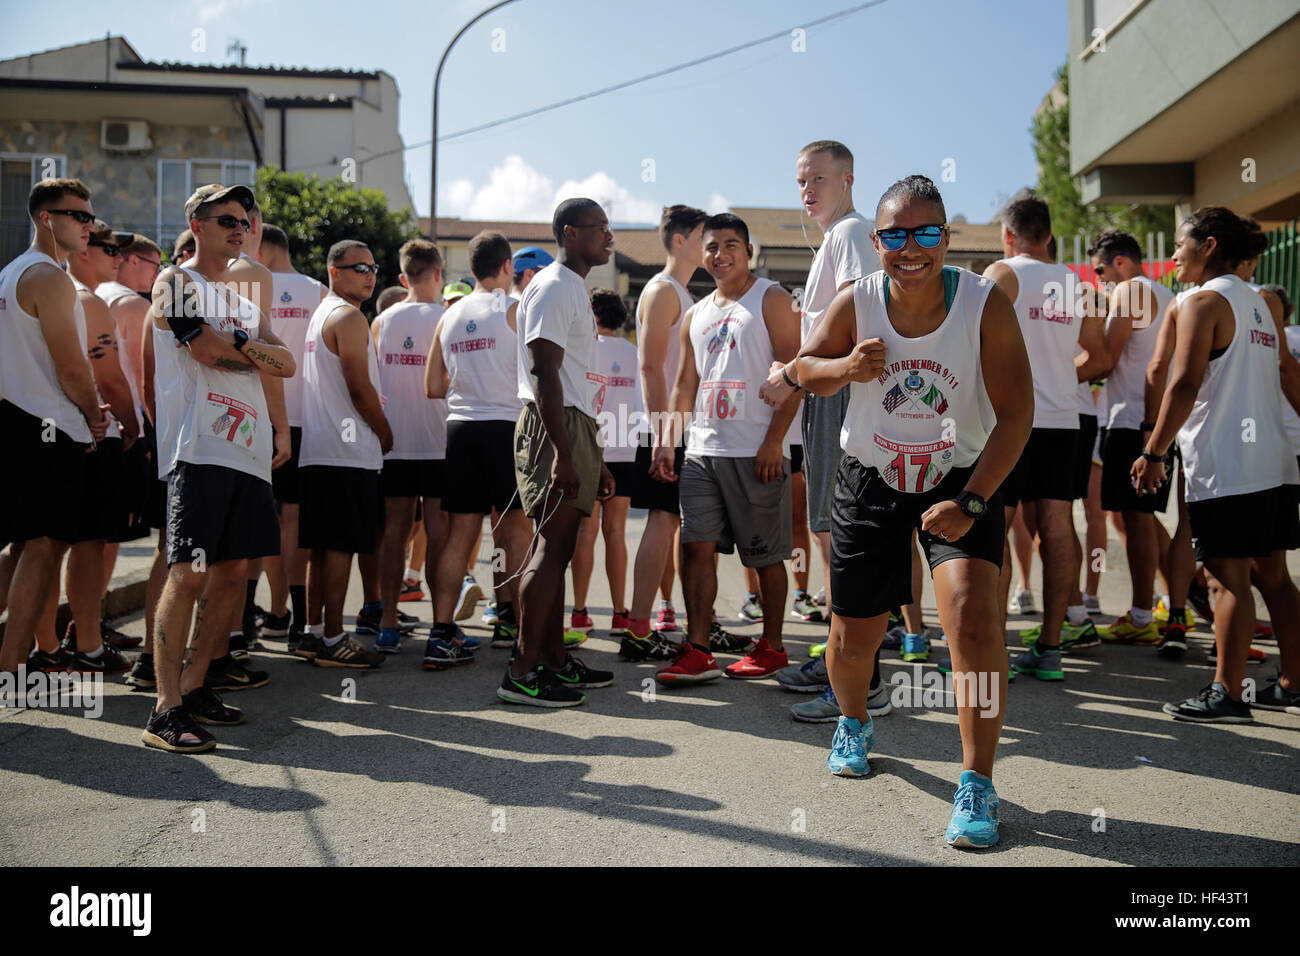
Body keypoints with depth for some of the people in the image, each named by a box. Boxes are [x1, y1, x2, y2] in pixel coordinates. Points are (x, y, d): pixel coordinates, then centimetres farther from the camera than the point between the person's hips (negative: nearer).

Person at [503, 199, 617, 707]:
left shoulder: (575, 289, 23)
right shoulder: (552, 287, -9)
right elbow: (544, 373, -18)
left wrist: (594, 459, 24)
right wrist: (563, 453, -25)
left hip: (575, 426, 10)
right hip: (553, 427, -10)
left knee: (558, 548, 11)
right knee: (552, 546, -12)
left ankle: (556, 660, 17)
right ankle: (522, 672, -10)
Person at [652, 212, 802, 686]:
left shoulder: (771, 299, 0)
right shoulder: (696, 315, 18)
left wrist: (774, 440, -16)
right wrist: (667, 440, 9)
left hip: (756, 452, -6)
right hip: (702, 450, 6)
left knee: (765, 555, 3)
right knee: (696, 547, 0)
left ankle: (771, 648, 16)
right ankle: (698, 651, 4)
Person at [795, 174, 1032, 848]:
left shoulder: (986, 304, -16)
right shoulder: (856, 302, -10)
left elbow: (1016, 412, -15)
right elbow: (805, 367, 5)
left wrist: (971, 501, -23)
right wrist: (845, 369, -19)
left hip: (962, 477, -2)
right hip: (869, 479, 2)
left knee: (974, 619, -23)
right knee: (853, 638, 7)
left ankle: (977, 785, -8)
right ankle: (854, 724, 42)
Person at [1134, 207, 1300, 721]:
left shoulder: (1203, 301, -9)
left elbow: (1185, 385, -17)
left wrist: (1153, 453, -15)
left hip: (1224, 467, -8)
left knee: (1228, 579, -5)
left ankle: (1228, 693, -1)